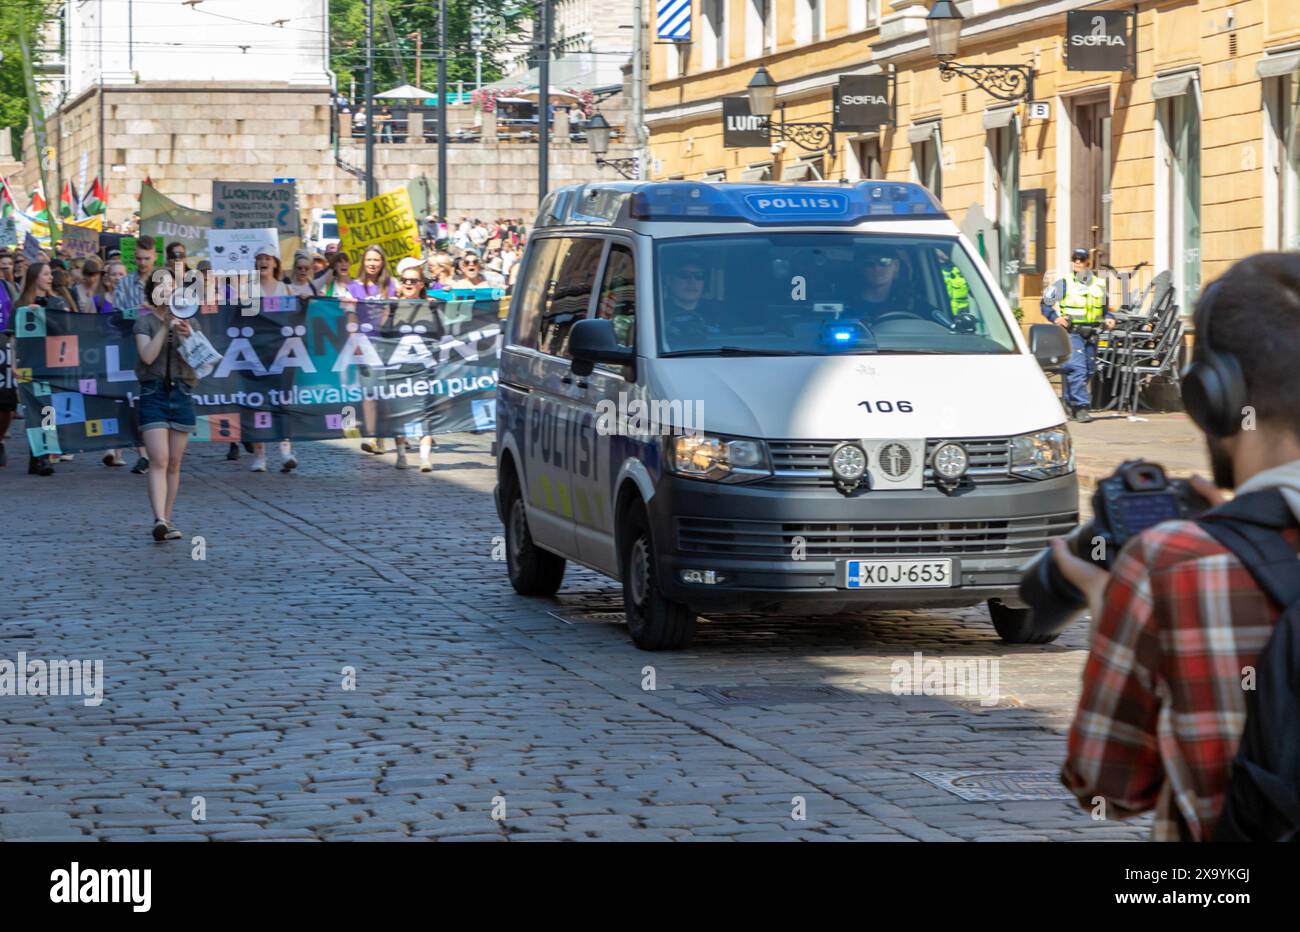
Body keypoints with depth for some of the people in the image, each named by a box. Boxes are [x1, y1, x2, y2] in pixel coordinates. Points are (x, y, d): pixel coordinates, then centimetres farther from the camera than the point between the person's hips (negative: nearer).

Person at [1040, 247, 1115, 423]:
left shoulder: (1098, 285, 15)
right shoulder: (1063, 284, 2)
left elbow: (1105, 307, 26)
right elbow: (1045, 303, 6)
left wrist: (1109, 318, 5)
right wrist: (1055, 317, -10)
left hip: (1091, 334, 5)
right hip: (1072, 333, -5)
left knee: (1089, 370, 10)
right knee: (1077, 368, -16)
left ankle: (1069, 401, 26)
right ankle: (1081, 407, -18)